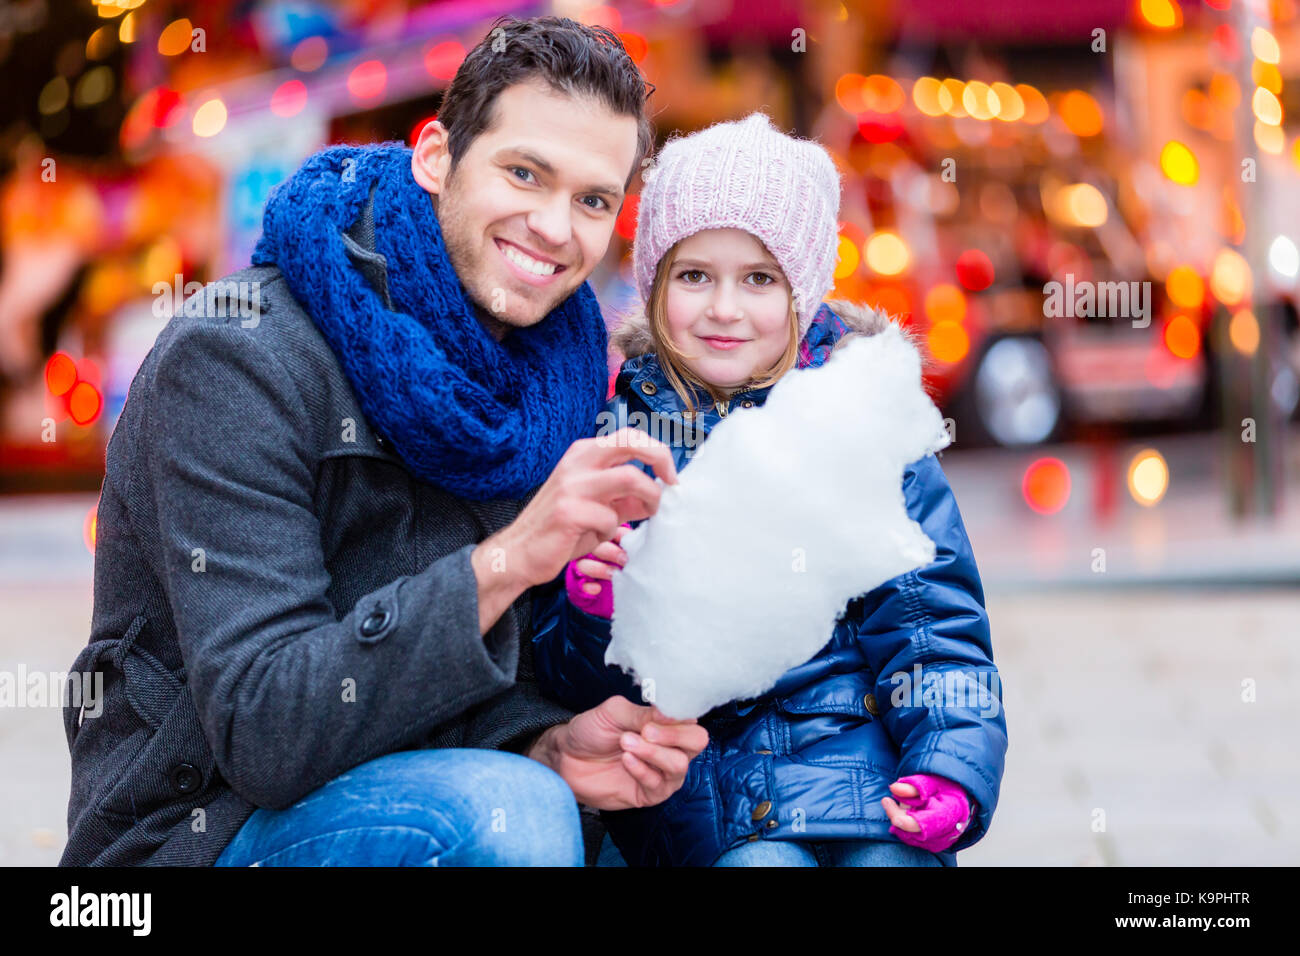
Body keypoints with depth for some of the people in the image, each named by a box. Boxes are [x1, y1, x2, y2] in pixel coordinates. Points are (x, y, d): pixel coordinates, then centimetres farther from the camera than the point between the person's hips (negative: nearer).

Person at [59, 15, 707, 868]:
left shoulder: (546, 375, 4)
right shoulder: (242, 357, -17)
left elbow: (487, 680, 8)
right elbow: (261, 732, -24)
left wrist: (547, 745, -14)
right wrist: (507, 561, -32)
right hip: (204, 830, -6)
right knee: (508, 808, -30)